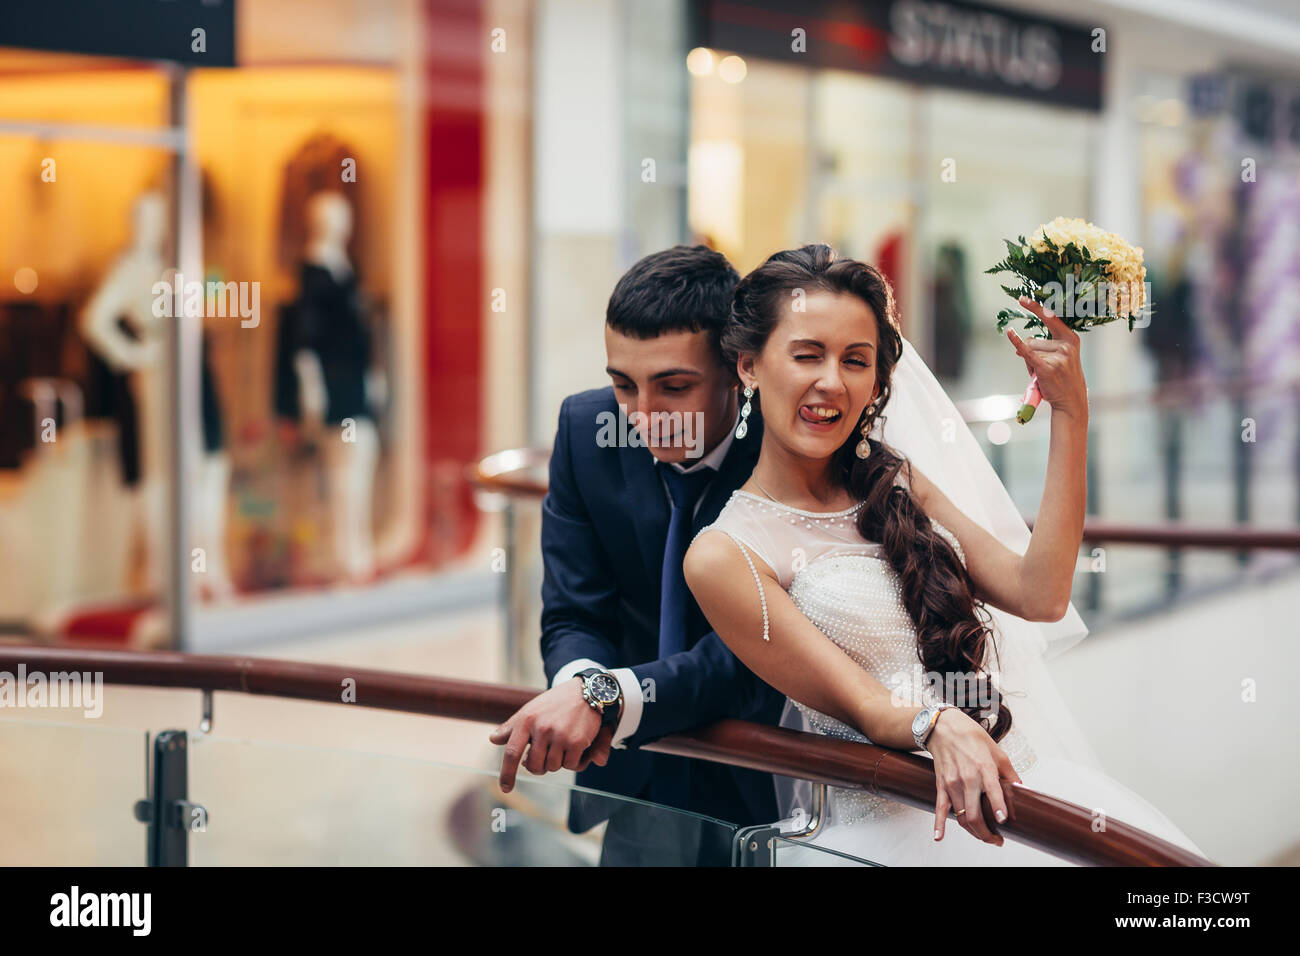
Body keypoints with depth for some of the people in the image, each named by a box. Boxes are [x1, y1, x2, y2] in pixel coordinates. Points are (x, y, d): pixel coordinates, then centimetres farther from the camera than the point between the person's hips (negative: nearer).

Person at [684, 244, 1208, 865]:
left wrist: (1070, 413, 2)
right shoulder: (724, 555, -5)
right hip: (881, 814, -6)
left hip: (1003, 774, 6)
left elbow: (1039, 595, 3)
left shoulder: (896, 483, 14)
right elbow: (863, 708, -8)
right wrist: (937, 726, -31)